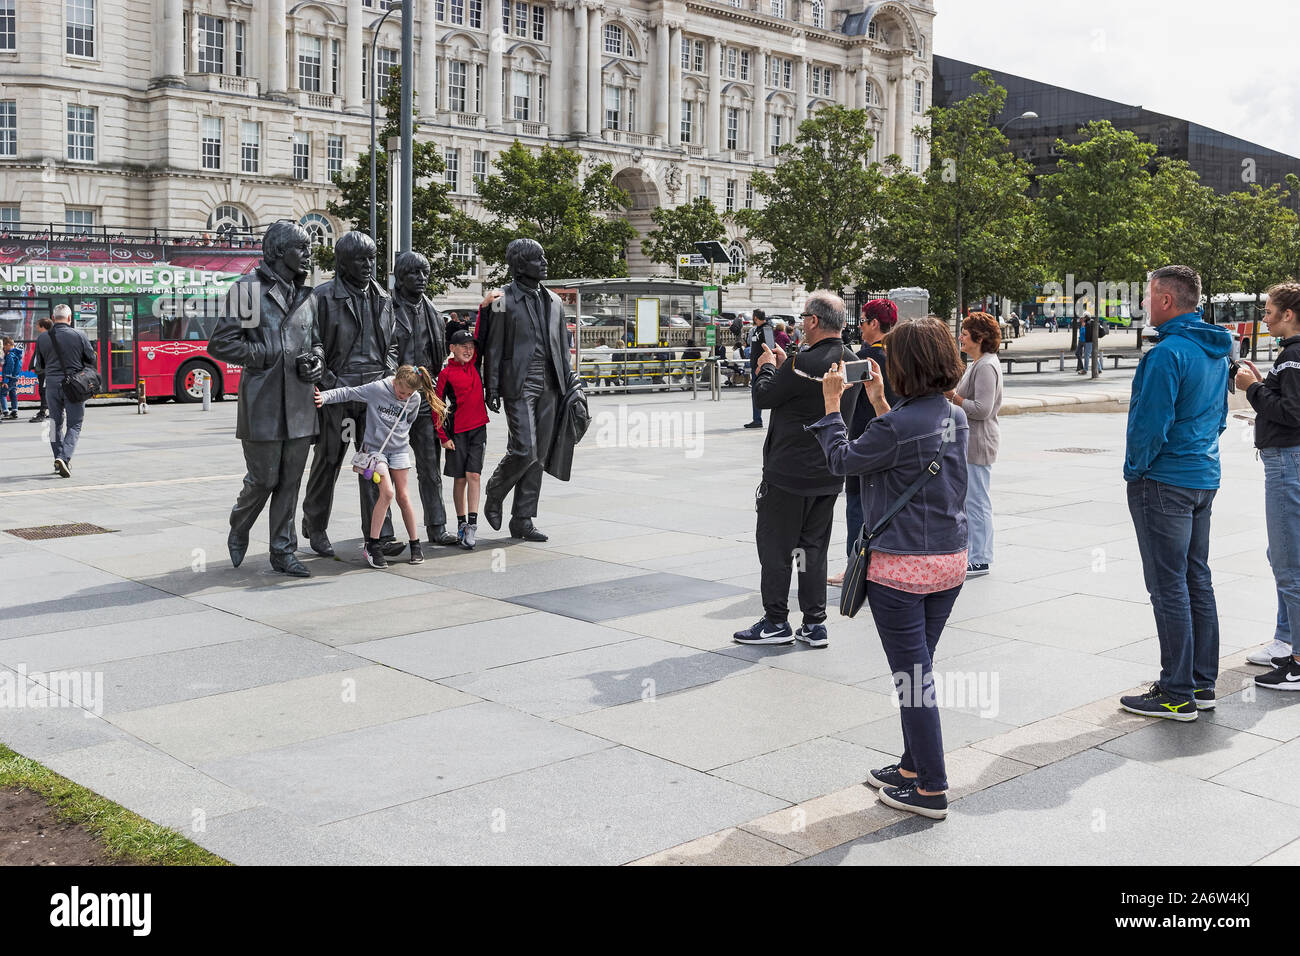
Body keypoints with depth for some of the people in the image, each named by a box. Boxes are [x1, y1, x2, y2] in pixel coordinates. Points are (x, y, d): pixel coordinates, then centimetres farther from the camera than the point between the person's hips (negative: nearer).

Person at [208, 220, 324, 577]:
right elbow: (221, 344, -9)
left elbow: (316, 340, 26)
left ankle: (283, 551, 17)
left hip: (299, 404, 6)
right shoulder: (249, 289, -6)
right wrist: (269, 355, -13)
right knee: (263, 478, 0)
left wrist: (315, 360, 3)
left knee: (290, 481, 8)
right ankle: (238, 531, 28)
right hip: (263, 403, -6)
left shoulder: (305, 295, 14)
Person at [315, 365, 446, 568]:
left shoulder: (415, 400, -1)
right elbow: (347, 393, -13)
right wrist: (324, 396, -25)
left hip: (399, 449, 3)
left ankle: (416, 544, 13)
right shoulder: (377, 389, -13)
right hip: (375, 448, -3)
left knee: (403, 496, 3)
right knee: (387, 492, -17)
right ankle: (372, 545, -10)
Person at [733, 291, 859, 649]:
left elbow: (764, 396, -11)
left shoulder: (805, 362, -22)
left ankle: (776, 622, 10)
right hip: (829, 474, 8)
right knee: (814, 547, 14)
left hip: (789, 472, -8)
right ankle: (814, 624, 17)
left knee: (774, 545, 5)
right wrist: (783, 364, 18)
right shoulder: (850, 361, 4)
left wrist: (767, 366, 7)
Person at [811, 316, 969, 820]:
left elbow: (842, 460, -7)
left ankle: (931, 790, 11)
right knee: (919, 667, 20)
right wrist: (879, 402, 18)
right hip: (950, 559, 8)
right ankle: (914, 766, 33)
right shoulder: (956, 418, 3)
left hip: (901, 567, -8)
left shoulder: (896, 424, -21)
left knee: (911, 674, 2)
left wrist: (831, 403, 4)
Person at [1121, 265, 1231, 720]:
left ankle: (1177, 695, 2)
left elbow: (1150, 423, -22)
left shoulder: (1168, 354, -20)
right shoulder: (1217, 352, 10)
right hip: (1204, 478, 10)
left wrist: (1135, 469, -7)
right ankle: (1203, 683, 23)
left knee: (1169, 586, -4)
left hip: (1164, 483, -9)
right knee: (1197, 579, 15)